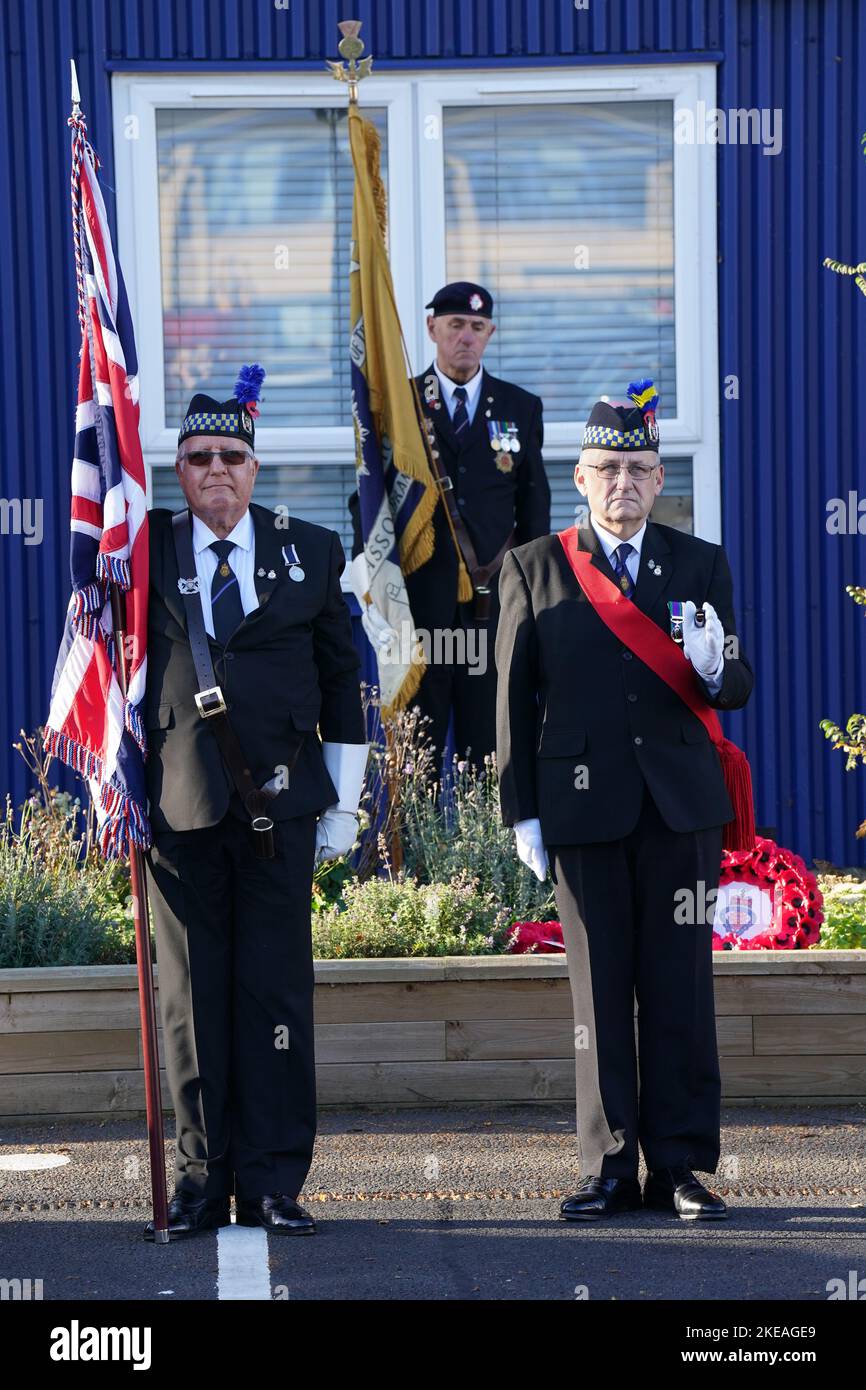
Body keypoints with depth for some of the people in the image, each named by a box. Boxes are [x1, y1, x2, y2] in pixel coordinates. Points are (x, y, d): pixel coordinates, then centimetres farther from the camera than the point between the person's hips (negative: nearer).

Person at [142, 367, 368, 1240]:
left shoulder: (309, 553, 9)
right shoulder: (144, 552, 7)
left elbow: (341, 682, 12)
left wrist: (343, 805, 8)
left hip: (279, 804, 0)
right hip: (179, 806, 0)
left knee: (275, 995, -1)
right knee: (192, 999, 2)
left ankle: (272, 1184, 4)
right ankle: (202, 1181, 9)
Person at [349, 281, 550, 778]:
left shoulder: (521, 407, 11)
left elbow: (534, 501, 13)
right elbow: (368, 496, 6)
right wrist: (369, 578, -7)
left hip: (494, 601, 1)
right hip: (418, 598, -1)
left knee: (489, 745, -1)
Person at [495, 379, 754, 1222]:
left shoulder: (700, 565, 9)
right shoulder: (534, 570, 7)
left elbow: (736, 689, 7)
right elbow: (515, 697, 6)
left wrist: (712, 666, -18)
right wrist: (522, 811, 1)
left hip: (680, 803, 1)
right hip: (583, 801, 0)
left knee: (679, 988, 0)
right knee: (599, 993, 3)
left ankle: (682, 1168, 5)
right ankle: (609, 1171, 9)